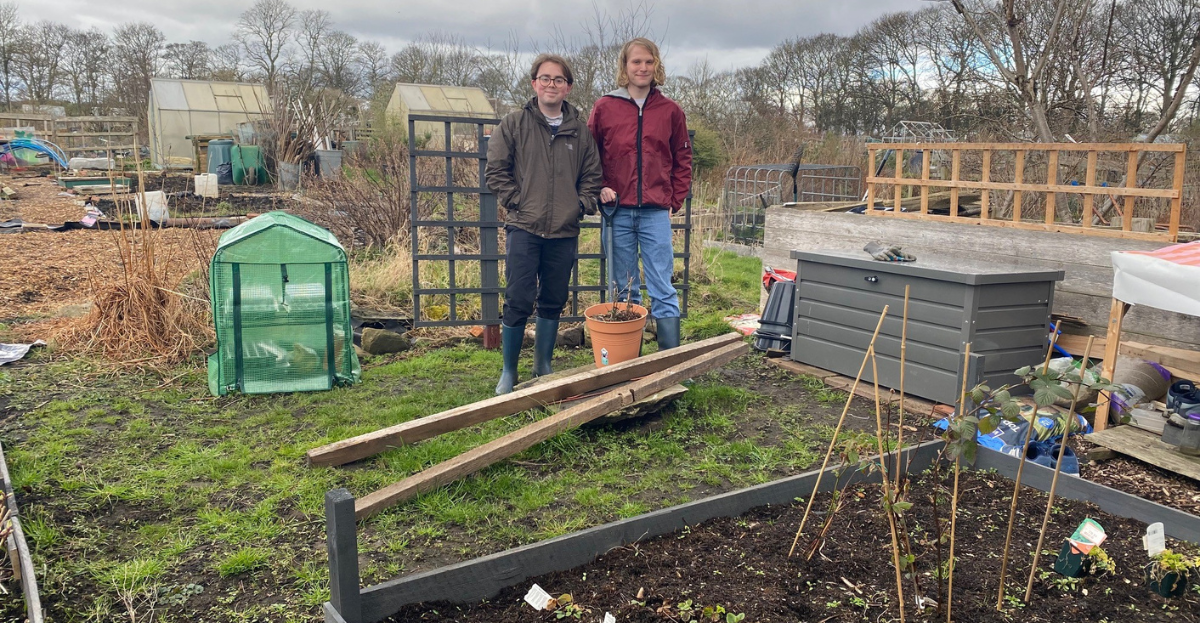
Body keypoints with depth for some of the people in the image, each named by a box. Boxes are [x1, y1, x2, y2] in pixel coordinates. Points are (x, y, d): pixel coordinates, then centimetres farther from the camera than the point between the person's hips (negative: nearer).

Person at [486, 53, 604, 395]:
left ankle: (543, 367, 26)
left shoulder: (580, 129, 8)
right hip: (524, 229, -3)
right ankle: (508, 372, 11)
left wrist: (581, 204, 0)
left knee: (553, 303, 11)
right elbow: (496, 171, 2)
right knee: (518, 303, -4)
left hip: (565, 232, 3)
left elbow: (592, 175, 14)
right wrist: (516, 201, -6)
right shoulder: (514, 124, 2)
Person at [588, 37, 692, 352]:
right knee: (625, 290, 8)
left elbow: (682, 160, 11)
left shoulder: (670, 111, 6)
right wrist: (599, 188, -4)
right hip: (618, 211, 0)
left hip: (656, 212, 0)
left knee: (663, 290, -1)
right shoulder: (604, 107, 4)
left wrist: (675, 201, 4)